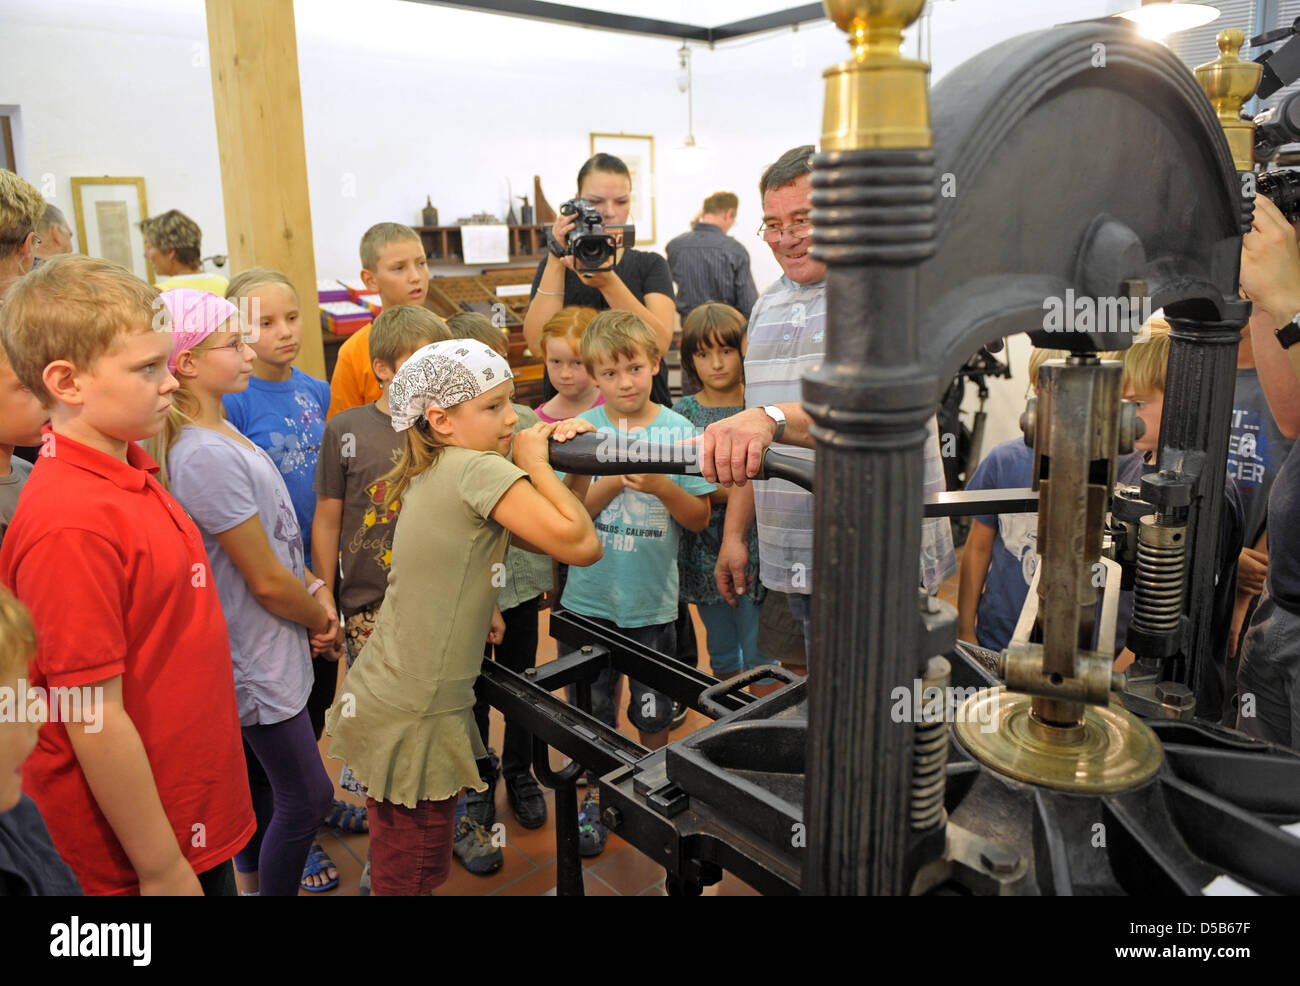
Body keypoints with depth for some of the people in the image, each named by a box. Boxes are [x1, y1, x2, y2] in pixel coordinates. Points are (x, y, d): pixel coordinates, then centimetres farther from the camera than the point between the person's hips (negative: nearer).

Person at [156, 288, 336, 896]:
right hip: (259, 660, -9)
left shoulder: (219, 432, 5)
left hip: (259, 650, 9)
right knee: (307, 797, 4)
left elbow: (277, 537, 11)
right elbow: (267, 581, -21)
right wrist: (320, 618, -4)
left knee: (260, 782, 26)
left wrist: (314, 591, -1)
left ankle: (255, 877, 46)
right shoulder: (207, 455, -26)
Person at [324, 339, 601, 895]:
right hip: (410, 722, -9)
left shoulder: (434, 474, 10)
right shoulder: (479, 469, -18)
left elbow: (557, 540, 10)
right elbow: (581, 547, -24)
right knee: (411, 879, 10)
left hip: (388, 703, 9)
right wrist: (536, 467, -12)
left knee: (408, 873, 24)